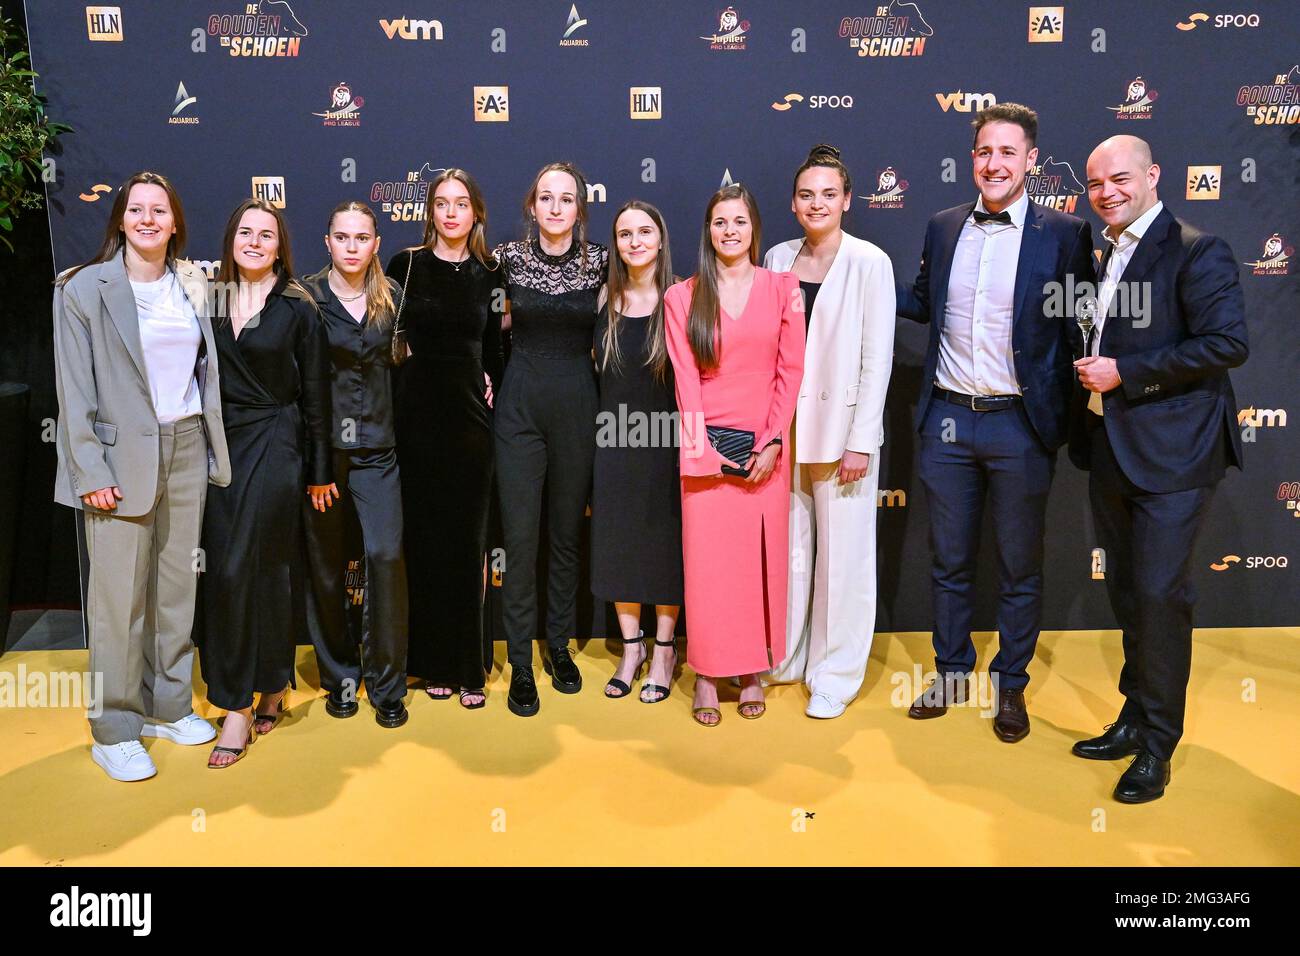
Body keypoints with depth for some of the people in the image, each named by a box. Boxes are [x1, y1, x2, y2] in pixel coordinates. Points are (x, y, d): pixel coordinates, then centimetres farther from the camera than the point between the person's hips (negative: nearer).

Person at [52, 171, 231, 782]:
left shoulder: (192, 284, 10)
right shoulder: (85, 287, -4)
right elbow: (74, 389, -7)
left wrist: (213, 448, 8)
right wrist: (90, 473, -13)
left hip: (187, 449, 5)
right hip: (121, 457, -4)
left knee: (177, 585, 12)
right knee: (119, 597, 0)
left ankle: (169, 707, 26)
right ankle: (114, 732, 13)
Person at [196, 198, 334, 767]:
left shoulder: (298, 308, -2)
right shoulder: (209, 300, 8)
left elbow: (316, 394, -1)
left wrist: (319, 471, -1)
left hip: (274, 447, -4)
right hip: (218, 444, 4)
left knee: (247, 567, -7)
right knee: (221, 570, 5)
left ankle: (262, 690, 9)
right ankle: (240, 699, 18)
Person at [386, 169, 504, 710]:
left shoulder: (489, 274, 7)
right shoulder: (405, 265, 3)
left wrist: (489, 382, 0)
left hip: (470, 414, 1)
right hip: (417, 413, -1)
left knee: (467, 542, 3)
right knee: (424, 538, 4)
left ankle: (469, 666, 13)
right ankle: (433, 664, 17)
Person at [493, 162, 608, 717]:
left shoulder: (599, 262, 1)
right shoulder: (508, 259, 1)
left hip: (578, 405, 1)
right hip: (520, 405, -1)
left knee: (568, 532, 11)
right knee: (519, 535, -1)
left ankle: (559, 646, 27)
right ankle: (520, 663, 11)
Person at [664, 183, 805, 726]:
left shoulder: (782, 289, 6)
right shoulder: (683, 297, 6)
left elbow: (791, 371, 2)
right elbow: (685, 379, 0)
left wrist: (773, 443, -7)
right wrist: (703, 449, -8)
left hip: (765, 448, 1)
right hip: (707, 447, 0)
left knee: (762, 559, 4)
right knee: (706, 560, 0)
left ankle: (753, 672, 17)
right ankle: (707, 676, 11)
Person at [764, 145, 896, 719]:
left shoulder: (869, 262, -5)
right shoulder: (778, 259, 8)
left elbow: (877, 358, -8)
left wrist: (860, 442, -12)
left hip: (843, 426, -4)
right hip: (784, 425, 4)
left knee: (842, 554, 3)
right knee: (788, 548, 13)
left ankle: (836, 675, 19)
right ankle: (786, 658, 30)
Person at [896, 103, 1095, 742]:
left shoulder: (1063, 234, -4)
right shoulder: (943, 228, 7)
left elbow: (1078, 328, -2)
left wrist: (1067, 415, -11)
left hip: (1020, 424, -3)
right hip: (949, 419, 3)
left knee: (1019, 568, 10)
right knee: (949, 560, 14)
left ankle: (1010, 684, 28)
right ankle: (952, 673, 31)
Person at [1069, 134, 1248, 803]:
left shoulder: (1197, 251, -9)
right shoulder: (1101, 255, 14)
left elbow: (1229, 342, -18)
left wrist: (1125, 372, -18)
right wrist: (1089, 367, 4)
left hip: (1171, 452, -7)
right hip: (1110, 448, 8)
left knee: (1159, 593, -4)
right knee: (1127, 594, 15)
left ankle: (1157, 744, 11)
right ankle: (1135, 718, 29)